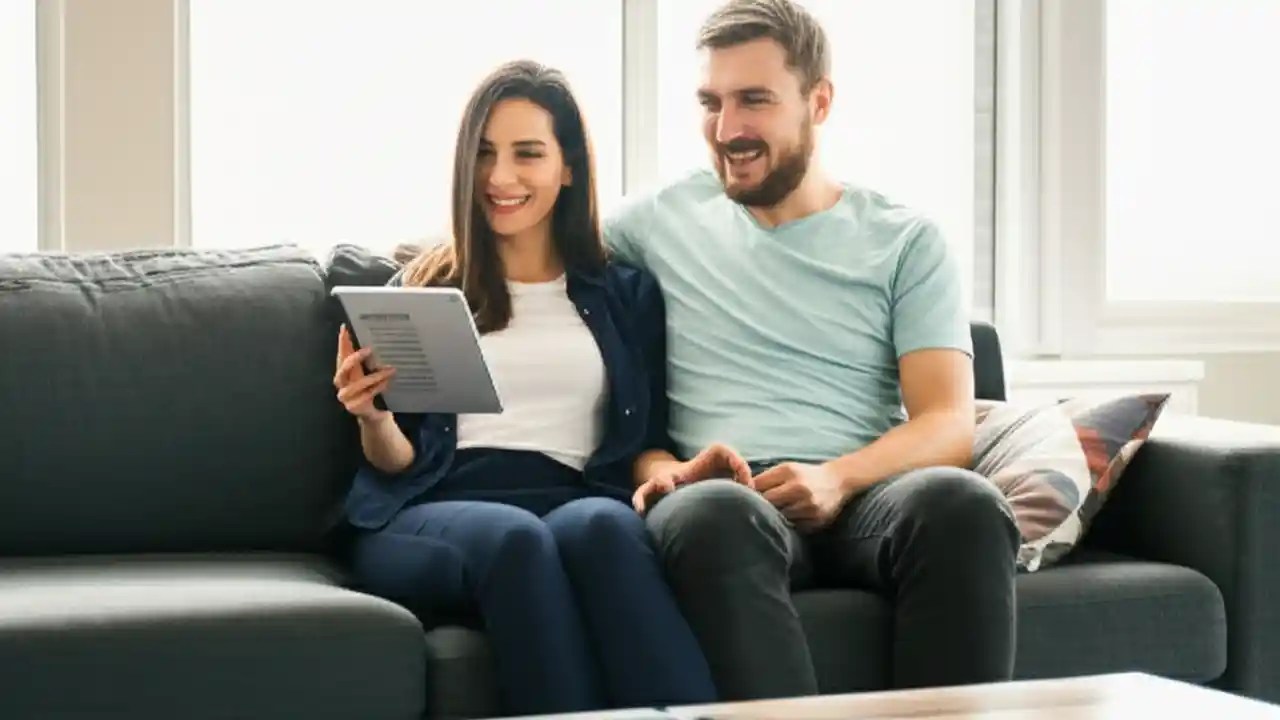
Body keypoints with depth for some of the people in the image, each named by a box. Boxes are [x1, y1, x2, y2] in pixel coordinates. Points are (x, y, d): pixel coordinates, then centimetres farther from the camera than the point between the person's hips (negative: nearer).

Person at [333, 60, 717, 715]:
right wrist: (374, 417, -9)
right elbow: (396, 462, 14)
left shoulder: (626, 295, 21)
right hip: (434, 513, 0)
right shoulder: (422, 290, 20)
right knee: (516, 537, -38)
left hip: (578, 504, 1)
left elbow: (644, 439, 14)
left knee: (604, 526, -38)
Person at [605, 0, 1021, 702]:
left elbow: (948, 423, 4)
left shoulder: (906, 241, 13)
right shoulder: (658, 221, 16)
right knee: (711, 513, -39)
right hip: (726, 499, 0)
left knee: (961, 501, -35)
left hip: (863, 496, 1)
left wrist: (837, 477, -19)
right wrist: (650, 460, -5)